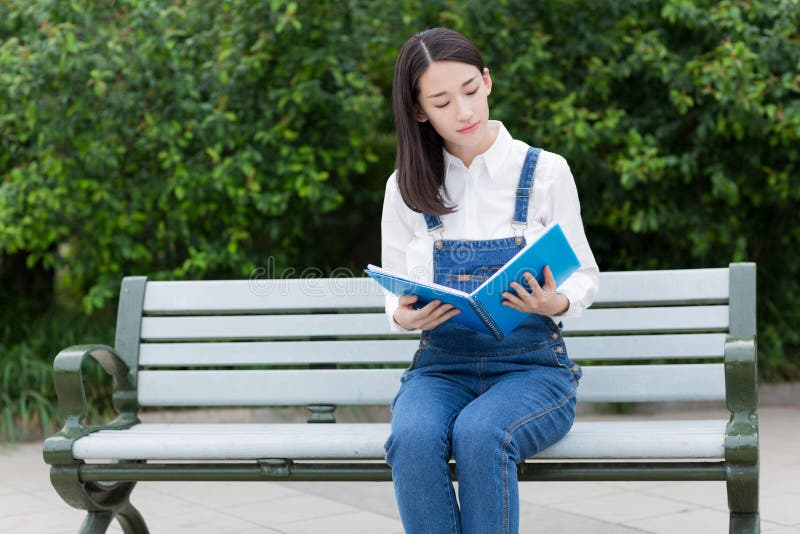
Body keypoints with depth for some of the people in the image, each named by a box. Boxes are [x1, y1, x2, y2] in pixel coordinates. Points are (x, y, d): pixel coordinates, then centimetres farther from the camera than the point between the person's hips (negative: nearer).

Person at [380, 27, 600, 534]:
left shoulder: (545, 172, 1)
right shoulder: (406, 187, 6)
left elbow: (584, 278, 7)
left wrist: (556, 303, -17)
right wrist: (405, 314, -11)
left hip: (530, 365, -2)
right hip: (440, 368, 2)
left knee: (479, 435, -35)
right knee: (413, 439, -32)